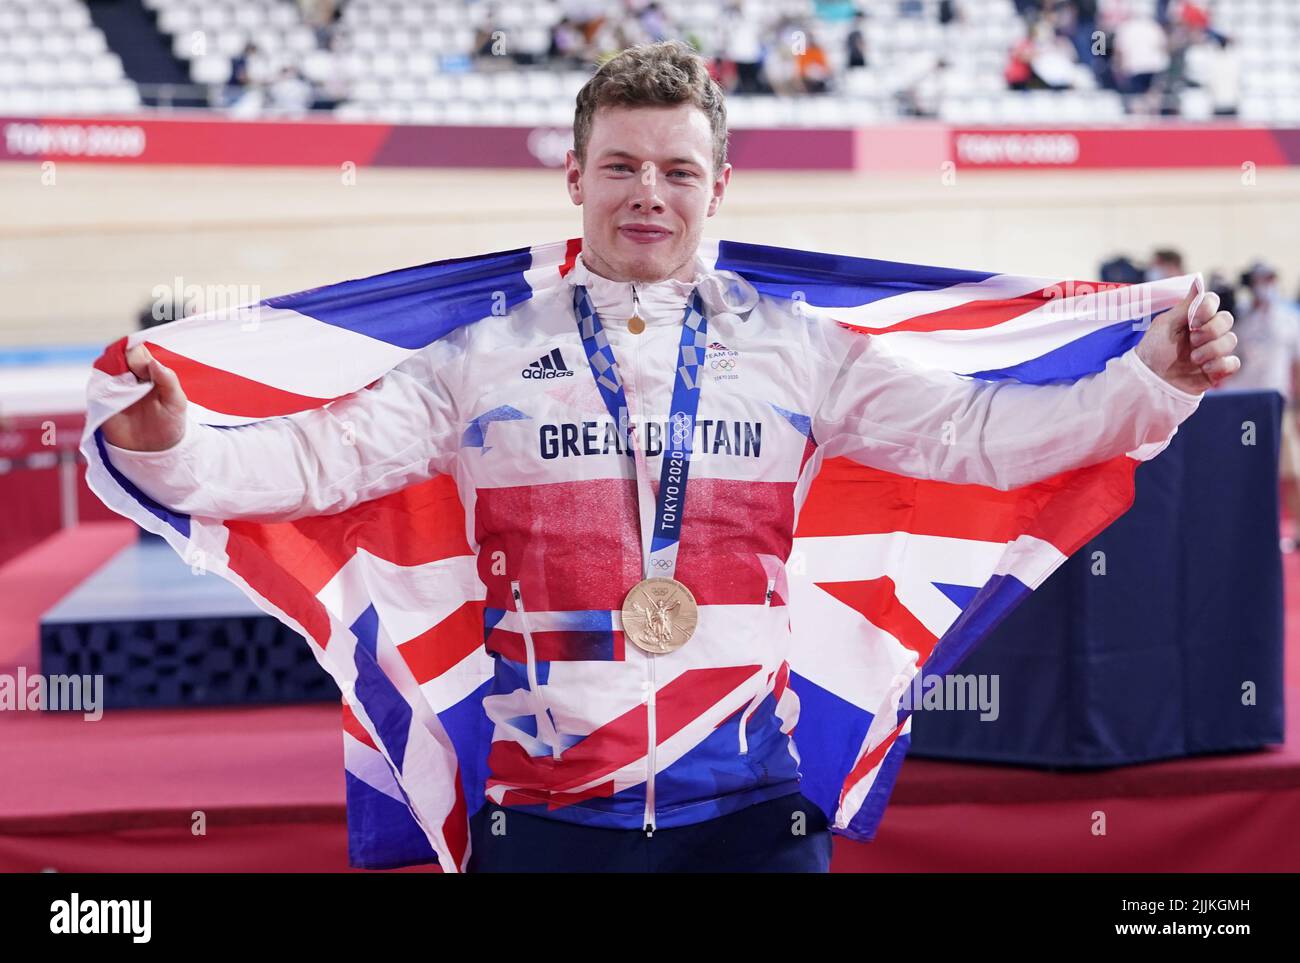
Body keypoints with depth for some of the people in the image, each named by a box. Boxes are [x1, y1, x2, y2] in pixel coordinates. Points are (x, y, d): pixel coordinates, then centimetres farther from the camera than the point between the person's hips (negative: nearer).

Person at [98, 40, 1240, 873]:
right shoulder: (484, 358, 4)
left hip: (752, 808, 1)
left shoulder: (797, 351, 5)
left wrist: (1150, 385, -9)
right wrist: (171, 451, -17)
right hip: (543, 816, 0)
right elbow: (325, 456, 0)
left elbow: (970, 429, 2)